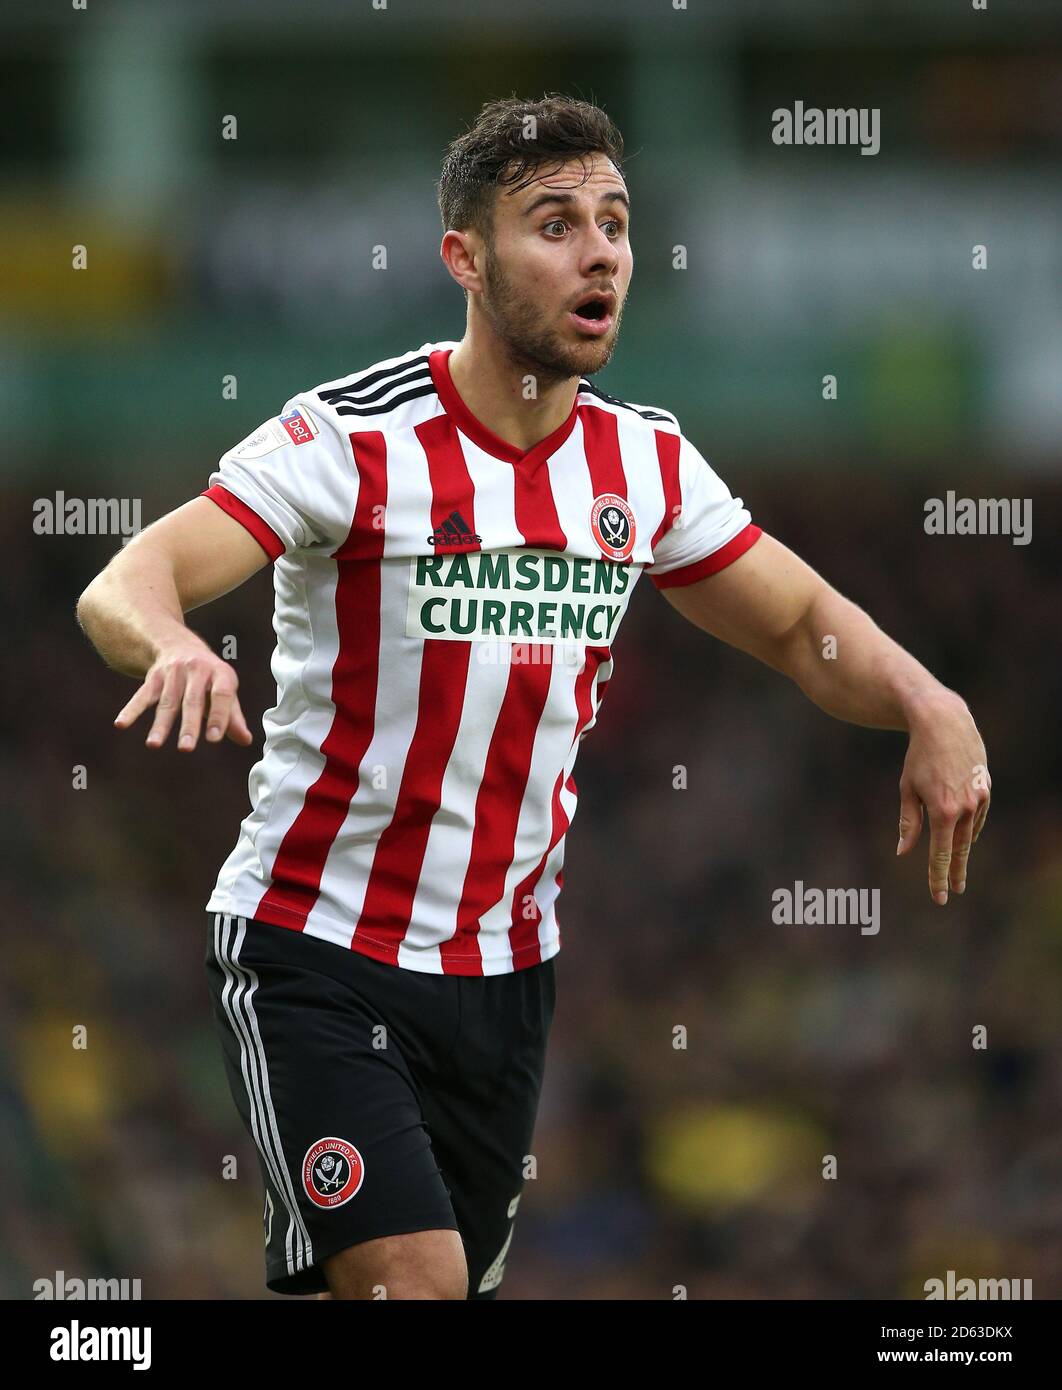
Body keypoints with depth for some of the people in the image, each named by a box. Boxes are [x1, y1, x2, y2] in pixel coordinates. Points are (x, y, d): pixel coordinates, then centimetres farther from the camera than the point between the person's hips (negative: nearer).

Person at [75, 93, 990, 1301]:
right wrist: (173, 644, -48)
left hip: (505, 969, 6)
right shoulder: (355, 440, -15)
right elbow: (121, 589, -24)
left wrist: (930, 709, -6)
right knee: (410, 1282, -21)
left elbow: (802, 625, 15)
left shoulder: (646, 461, 3)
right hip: (316, 957, -6)